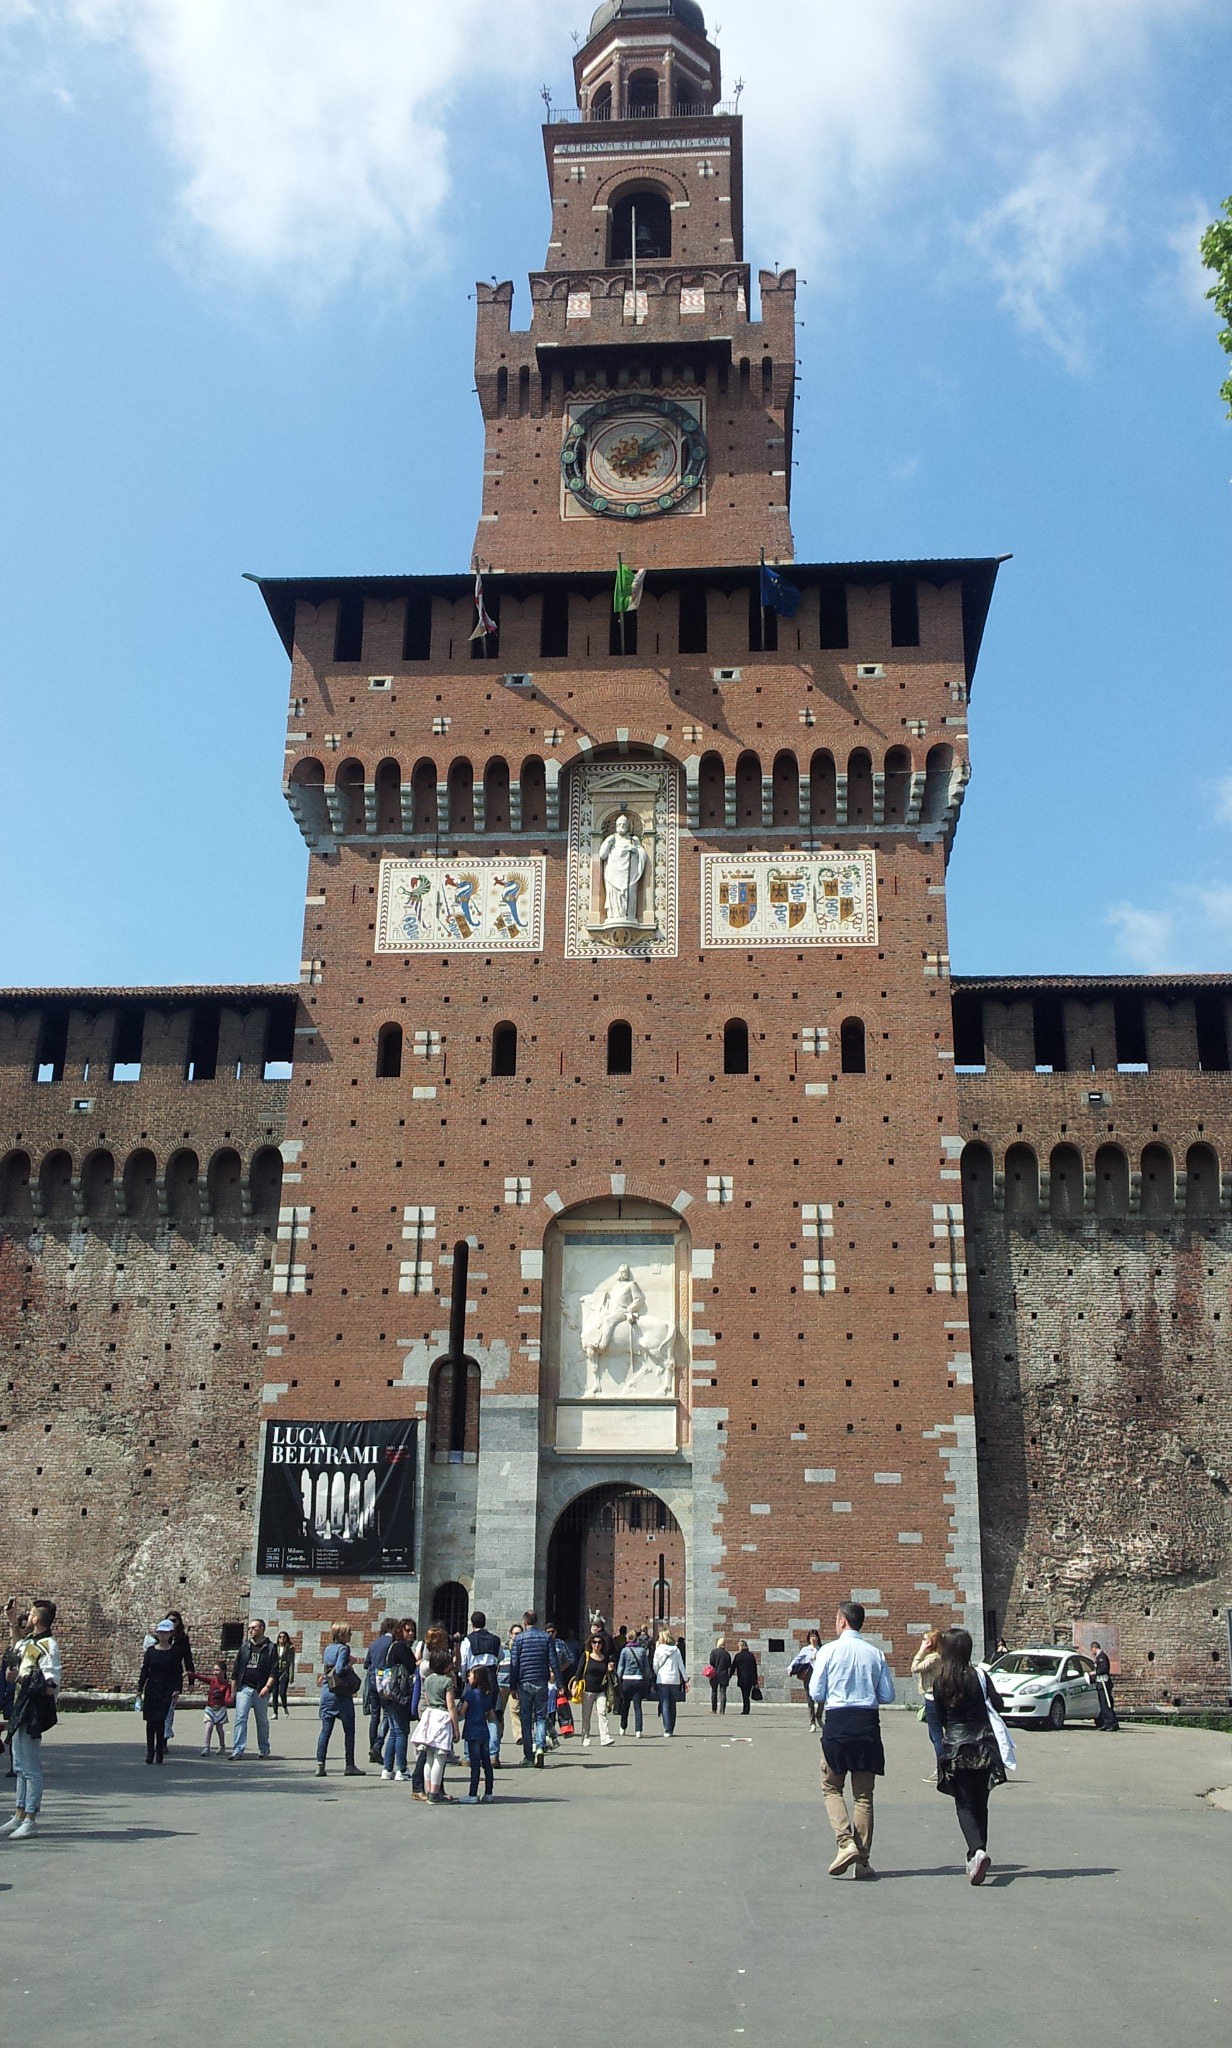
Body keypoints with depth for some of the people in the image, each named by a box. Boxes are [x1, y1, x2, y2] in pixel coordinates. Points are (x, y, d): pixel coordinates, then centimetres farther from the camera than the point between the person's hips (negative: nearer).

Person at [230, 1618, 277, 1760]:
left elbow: (274, 1671, -4)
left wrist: (267, 1687, -16)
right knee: (240, 1719, -9)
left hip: (261, 1691, -2)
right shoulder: (244, 1647, 11)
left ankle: (264, 1749, 23)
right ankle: (237, 1750, -10)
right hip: (244, 1688, 2)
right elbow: (236, 1669, 14)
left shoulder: (269, 1648, 1)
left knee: (262, 1721, 9)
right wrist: (233, 1689, 10)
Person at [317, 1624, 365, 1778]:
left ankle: (320, 1765, 1)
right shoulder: (343, 1649, -11)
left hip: (326, 1693, 6)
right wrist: (350, 1664, -5)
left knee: (325, 1730, 7)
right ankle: (350, 1765, 4)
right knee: (349, 1730, 3)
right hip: (341, 1694, -6)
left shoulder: (328, 1648, 11)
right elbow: (339, 1669, -21)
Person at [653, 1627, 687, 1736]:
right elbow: (681, 1666, 6)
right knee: (672, 1706, 13)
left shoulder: (659, 1650, -2)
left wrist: (655, 1677, 17)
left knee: (665, 1705, -3)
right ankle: (671, 1730, 16)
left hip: (662, 1680, -3)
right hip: (675, 1680, 3)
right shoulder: (676, 1650, 6)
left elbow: (655, 1666, 0)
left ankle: (667, 1730, -12)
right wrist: (686, 1680, 10)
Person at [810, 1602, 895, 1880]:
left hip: (837, 1721, -3)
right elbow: (888, 1696, 6)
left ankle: (846, 1844, -8)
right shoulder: (875, 1654, 4)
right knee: (864, 1793, 10)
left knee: (831, 1787, 11)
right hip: (868, 1722, 3)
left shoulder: (829, 1650, -5)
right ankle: (863, 1860, 10)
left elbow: (816, 1693, -4)